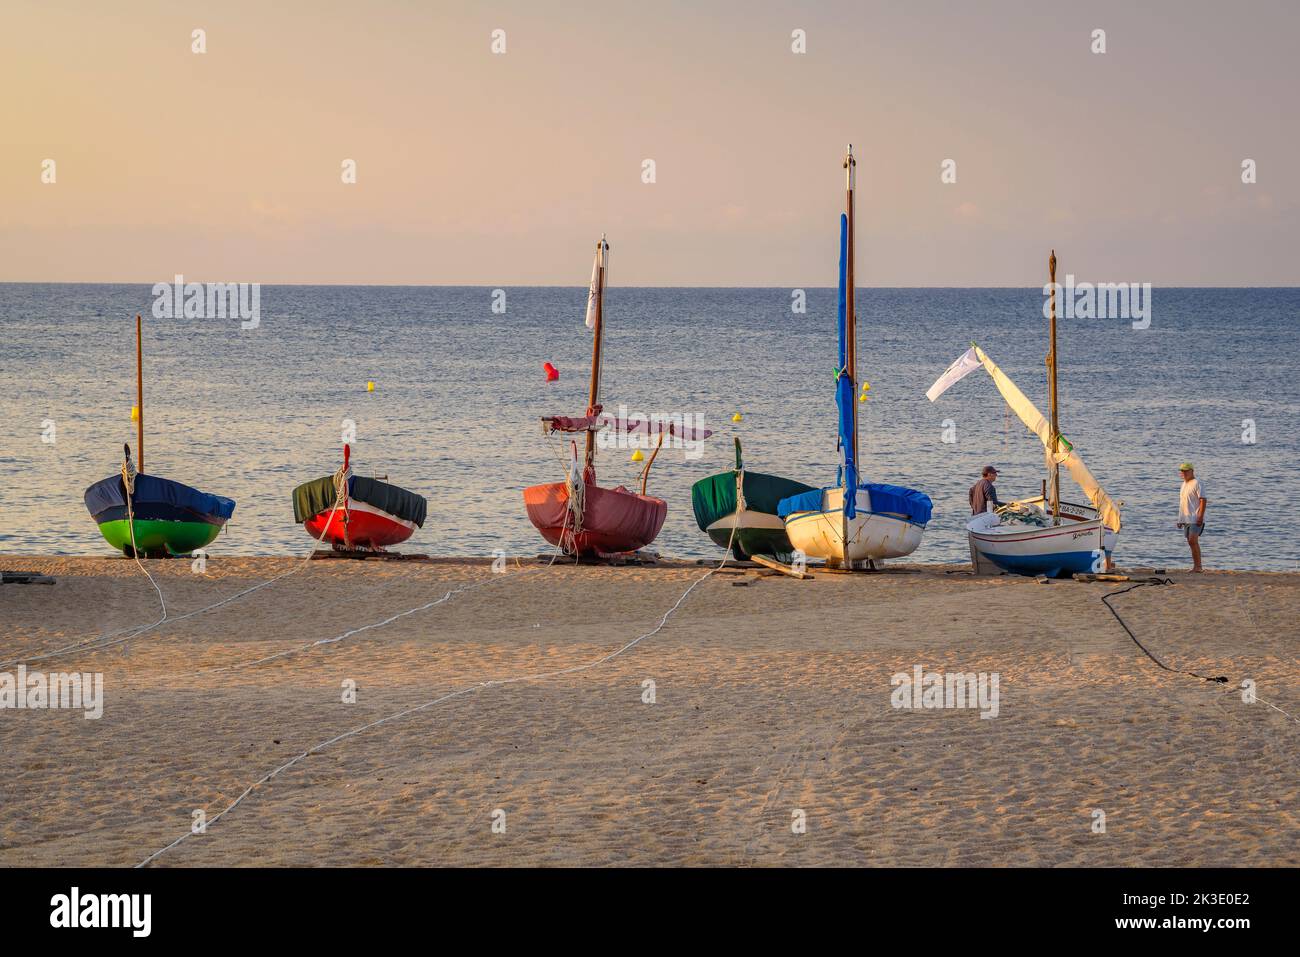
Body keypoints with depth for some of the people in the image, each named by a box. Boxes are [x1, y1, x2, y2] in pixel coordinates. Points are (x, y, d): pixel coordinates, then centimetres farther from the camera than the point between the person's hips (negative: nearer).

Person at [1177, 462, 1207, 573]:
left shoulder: (1196, 483, -9)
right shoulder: (1184, 484, 18)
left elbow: (1203, 500, -15)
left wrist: (1200, 517, -22)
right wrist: (1180, 519, 20)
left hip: (1195, 518, -9)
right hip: (1186, 518, 9)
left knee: (1193, 540, -16)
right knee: (1191, 542, 8)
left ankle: (1198, 566, -14)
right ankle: (1195, 566, 10)